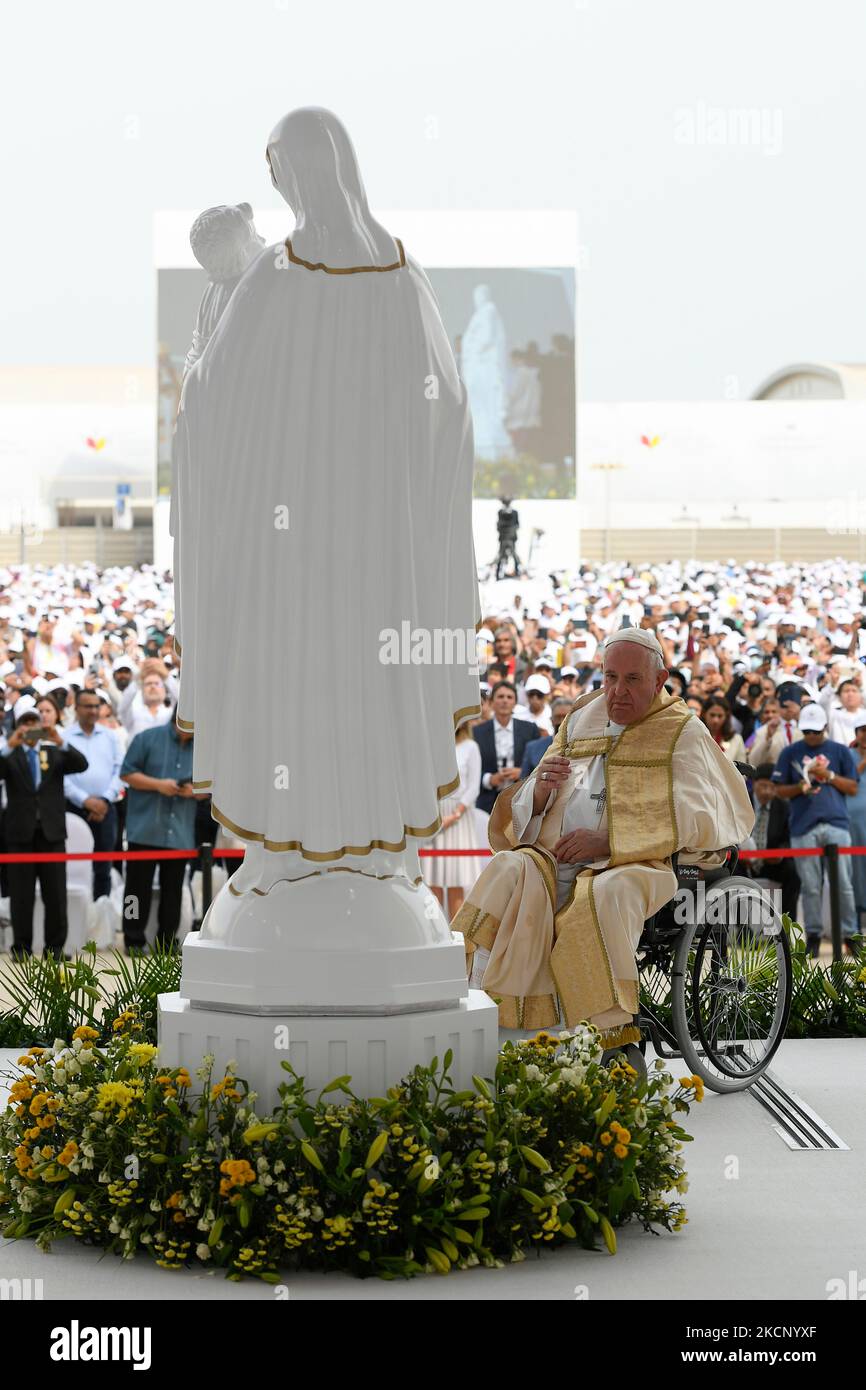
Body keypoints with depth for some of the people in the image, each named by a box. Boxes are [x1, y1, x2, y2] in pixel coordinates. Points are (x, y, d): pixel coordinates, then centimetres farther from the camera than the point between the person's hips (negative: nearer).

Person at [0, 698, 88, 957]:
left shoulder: (55, 753, 10)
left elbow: (81, 765, -5)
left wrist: (59, 741, -18)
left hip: (52, 831, 1)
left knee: (56, 894, 2)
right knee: (21, 894, 2)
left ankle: (54, 947, 9)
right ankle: (21, 947, 8)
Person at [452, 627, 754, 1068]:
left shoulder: (683, 734, 9)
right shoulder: (580, 721, 23)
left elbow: (695, 820, -6)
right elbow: (526, 813, 22)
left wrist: (608, 841, -15)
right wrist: (541, 788, -4)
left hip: (633, 867, -4)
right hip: (554, 860, 4)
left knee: (609, 892, -39)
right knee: (510, 872, -30)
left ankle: (617, 1032, -36)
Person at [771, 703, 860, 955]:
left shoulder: (840, 752, 10)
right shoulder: (790, 753, 10)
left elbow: (853, 788, 7)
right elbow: (779, 790, 10)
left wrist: (829, 775, -7)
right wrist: (799, 788, -9)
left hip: (836, 824, 0)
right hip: (803, 828, 0)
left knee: (843, 883, -3)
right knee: (810, 886, 1)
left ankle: (849, 934, 3)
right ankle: (813, 935, 9)